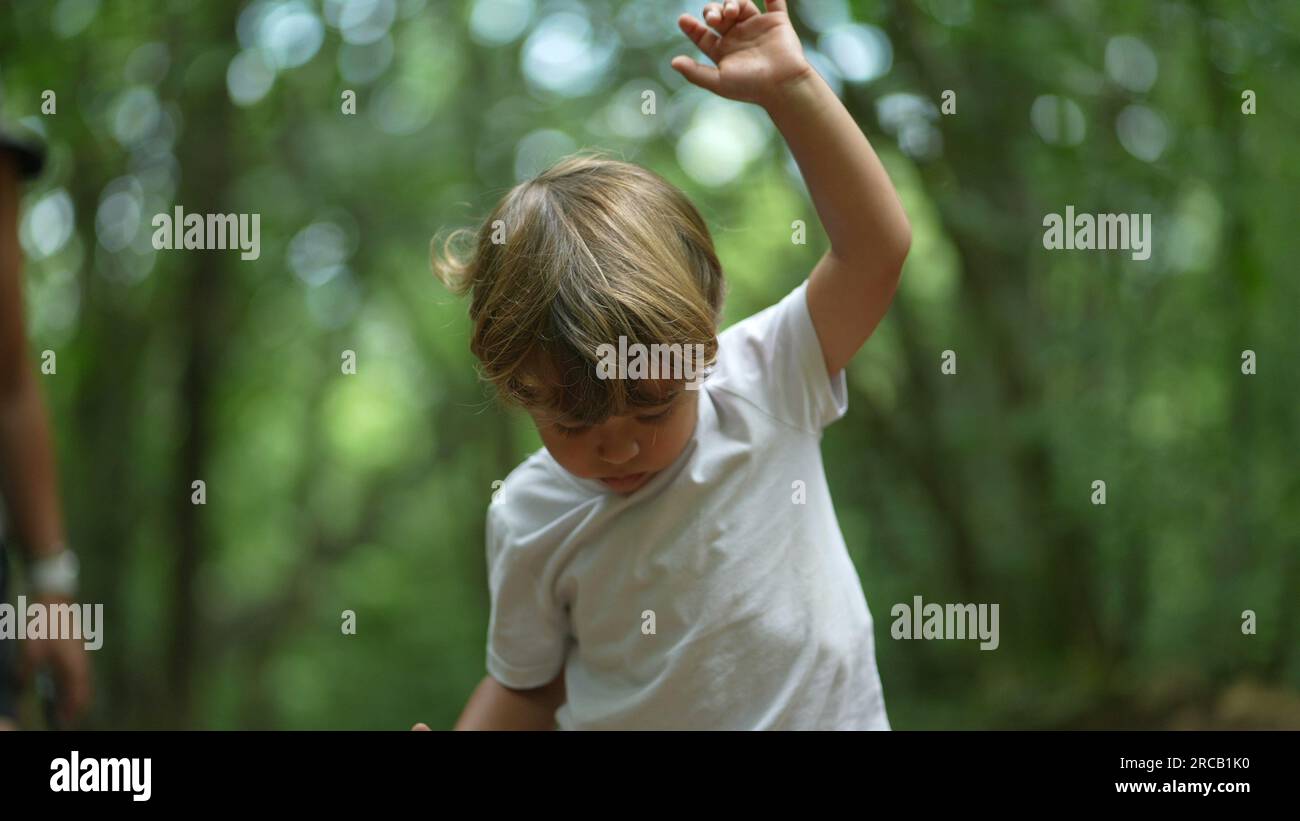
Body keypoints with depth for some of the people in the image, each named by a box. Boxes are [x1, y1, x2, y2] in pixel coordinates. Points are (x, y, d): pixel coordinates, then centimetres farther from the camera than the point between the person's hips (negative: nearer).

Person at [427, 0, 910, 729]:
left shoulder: (762, 381, -8)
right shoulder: (528, 521, -7)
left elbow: (877, 248, -15)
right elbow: (530, 688, 4)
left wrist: (790, 86, -22)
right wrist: (469, 734, -16)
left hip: (834, 711, 2)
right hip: (626, 722, -1)